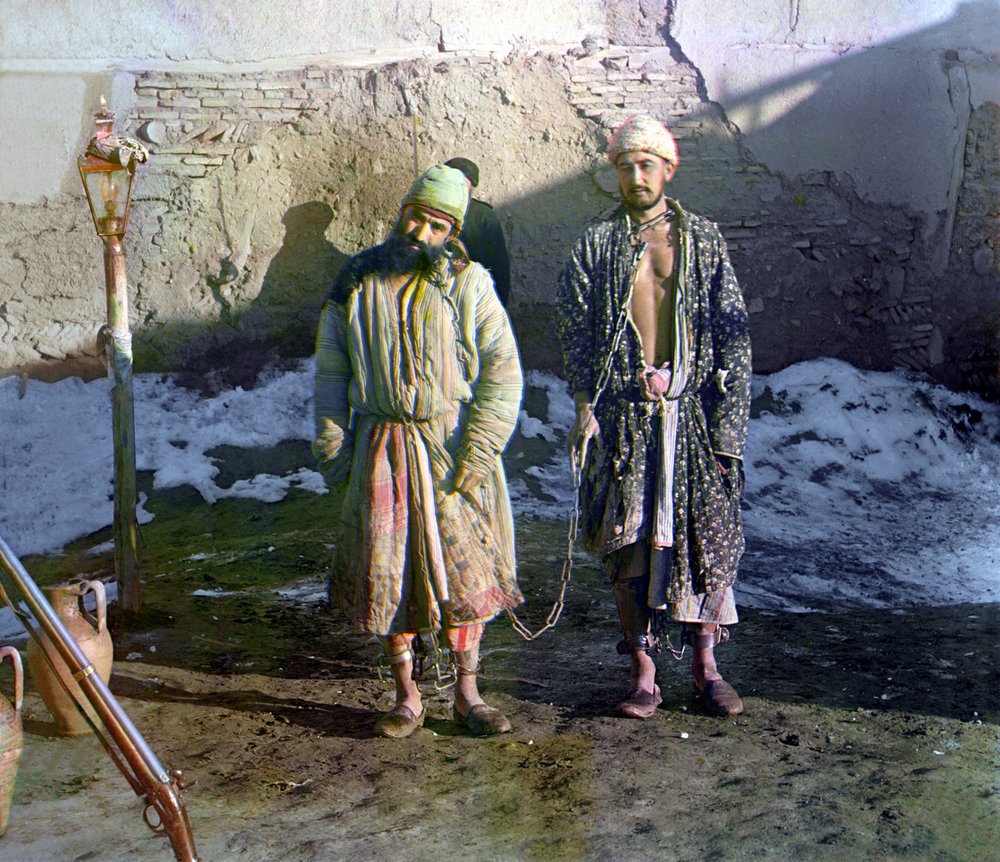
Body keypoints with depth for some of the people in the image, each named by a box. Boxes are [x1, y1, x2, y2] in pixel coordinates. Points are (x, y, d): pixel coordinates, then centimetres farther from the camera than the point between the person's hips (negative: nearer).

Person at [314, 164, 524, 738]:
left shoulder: (468, 285, -1)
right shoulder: (356, 285, 7)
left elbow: (503, 373, -5)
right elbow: (331, 373, 11)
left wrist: (478, 449, -13)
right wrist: (333, 450, 5)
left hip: (453, 446, -2)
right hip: (382, 448, 2)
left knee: (463, 566, 1)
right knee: (387, 572, 5)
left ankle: (467, 695, 16)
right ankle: (407, 697, 19)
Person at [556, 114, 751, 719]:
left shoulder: (703, 239, 8)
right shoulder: (597, 246, 8)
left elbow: (733, 332, 4)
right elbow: (576, 331, 5)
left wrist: (730, 414, -4)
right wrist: (585, 406, -7)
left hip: (694, 406, 0)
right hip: (624, 412, 0)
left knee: (709, 534, 1)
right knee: (630, 539, 0)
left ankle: (706, 665, 16)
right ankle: (644, 674, 10)